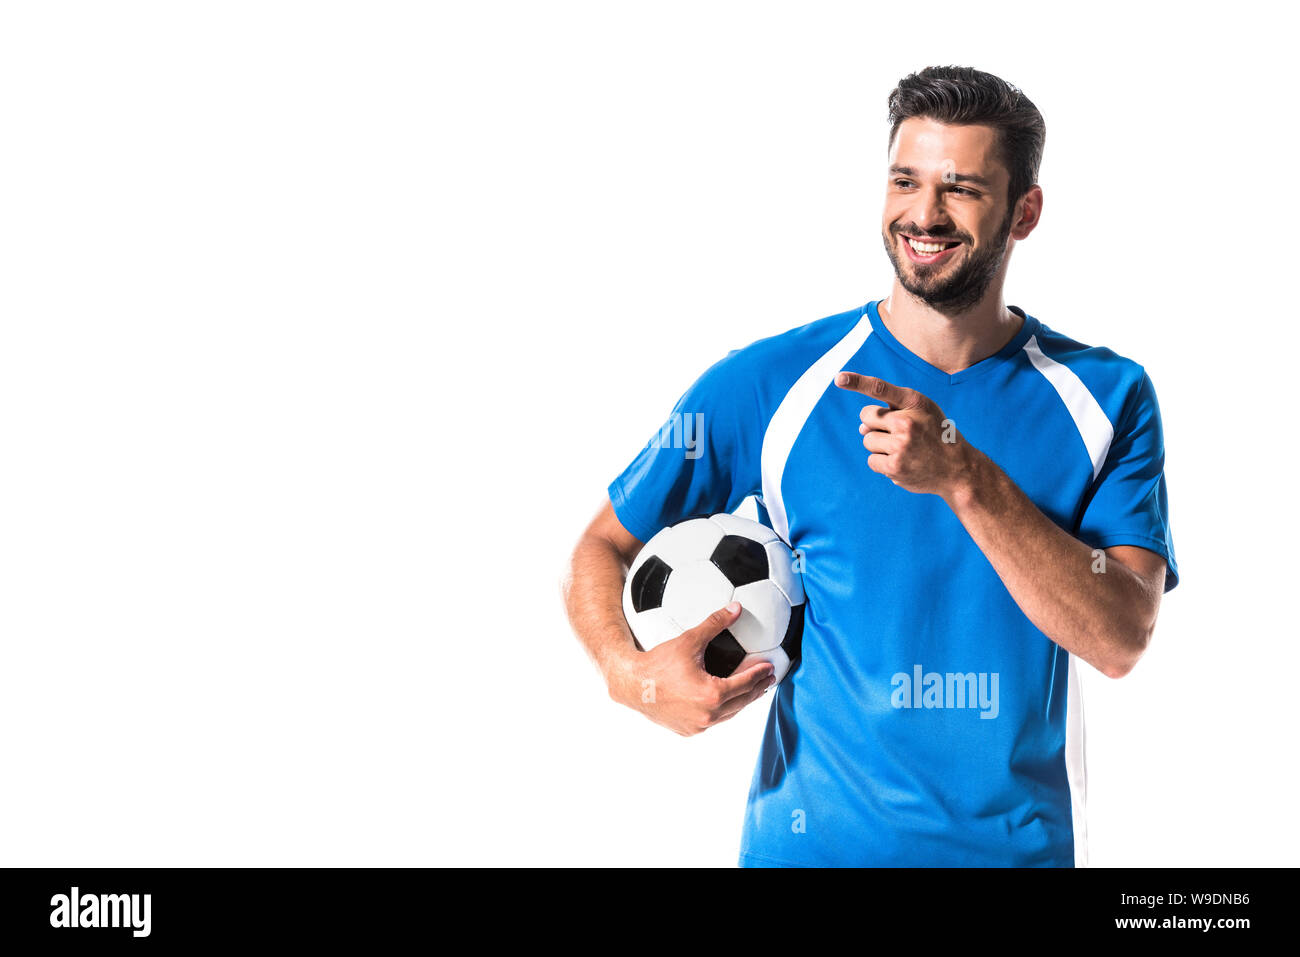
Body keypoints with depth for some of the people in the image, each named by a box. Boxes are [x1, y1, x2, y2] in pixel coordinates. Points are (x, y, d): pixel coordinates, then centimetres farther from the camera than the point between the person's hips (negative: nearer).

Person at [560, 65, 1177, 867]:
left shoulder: (1106, 396, -5)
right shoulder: (769, 385, -7)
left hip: (1028, 842, 1)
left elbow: (1120, 641, -16)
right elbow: (602, 549, 1)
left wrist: (964, 477, -27)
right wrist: (631, 672, -20)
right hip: (810, 840, 0)